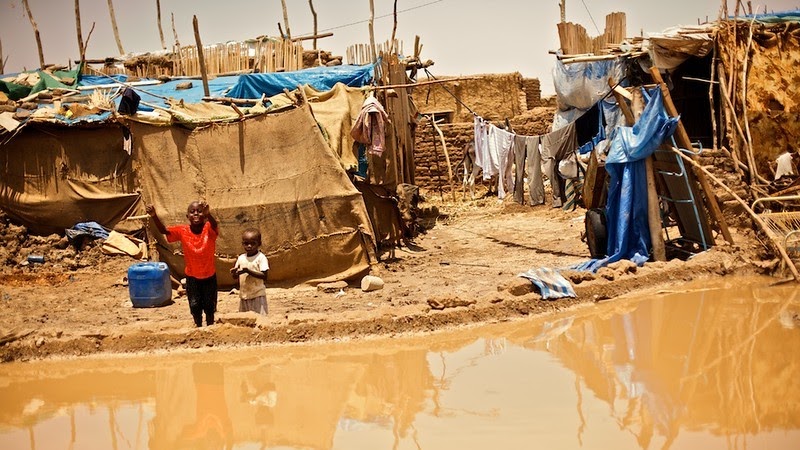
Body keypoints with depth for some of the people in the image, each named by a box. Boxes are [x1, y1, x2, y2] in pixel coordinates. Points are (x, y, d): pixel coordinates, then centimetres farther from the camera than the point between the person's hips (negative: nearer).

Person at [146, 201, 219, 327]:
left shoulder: (209, 229, -19)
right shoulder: (182, 230, -14)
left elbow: (214, 225, -42)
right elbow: (164, 230, -26)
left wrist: (208, 214, -66)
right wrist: (154, 216, -46)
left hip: (209, 276, -1)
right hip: (192, 276, 1)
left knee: (209, 307, 12)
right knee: (195, 306, 9)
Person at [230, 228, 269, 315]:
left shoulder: (261, 258, -10)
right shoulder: (241, 258, 7)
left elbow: (264, 276, -19)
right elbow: (235, 276, 11)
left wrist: (248, 271, -26)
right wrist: (234, 272, -14)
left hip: (258, 296, -6)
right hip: (244, 295, 6)